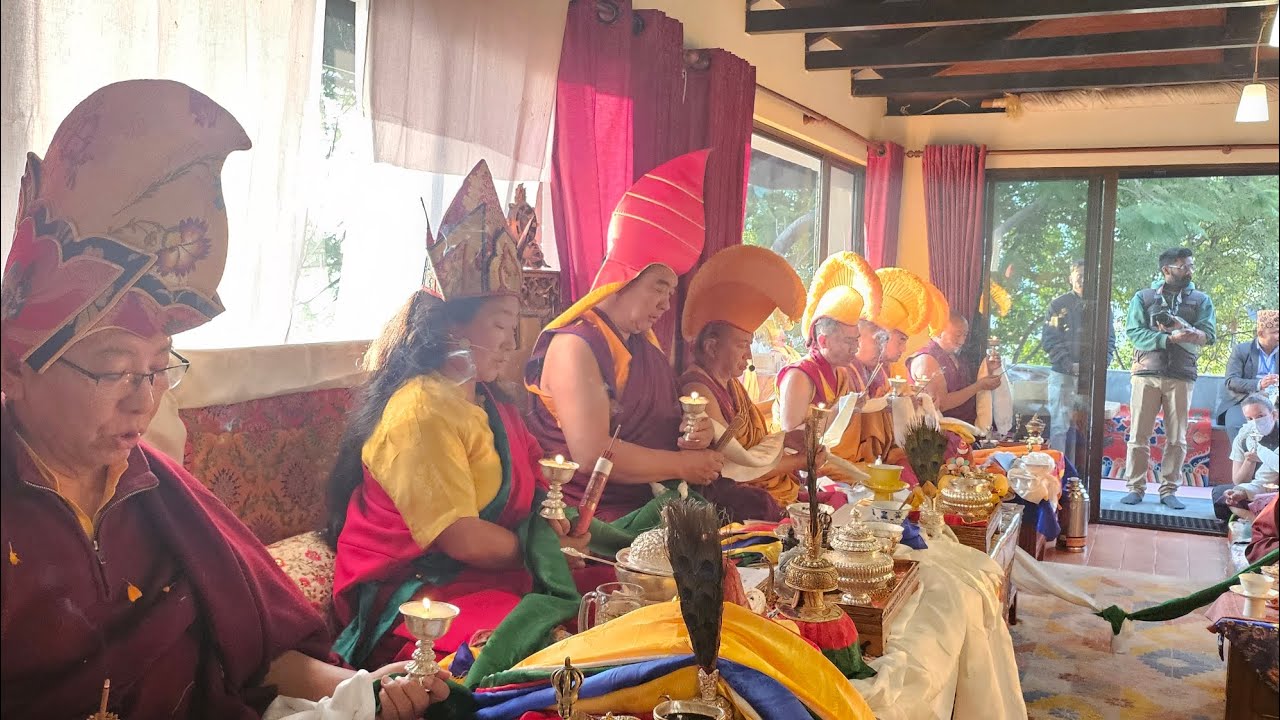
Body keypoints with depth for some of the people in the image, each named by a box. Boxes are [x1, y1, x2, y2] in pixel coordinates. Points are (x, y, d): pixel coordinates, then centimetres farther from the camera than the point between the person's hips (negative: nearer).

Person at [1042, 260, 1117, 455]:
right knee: (1060, 425, -6)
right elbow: (1049, 339, -1)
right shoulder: (1059, 305, 5)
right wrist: (1069, 364, -12)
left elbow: (1109, 341, 13)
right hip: (1063, 374, -2)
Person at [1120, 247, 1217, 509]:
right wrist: (1169, 338, -17)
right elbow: (1134, 333, -6)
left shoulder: (1200, 300, 11)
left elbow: (1208, 336, -1)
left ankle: (1169, 490, 10)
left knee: (1177, 438, 3)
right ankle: (1136, 488, 7)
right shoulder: (1143, 297, 7)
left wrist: (1182, 327, -20)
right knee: (1139, 435, -1)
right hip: (1147, 373, -1)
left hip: (1182, 376, 1)